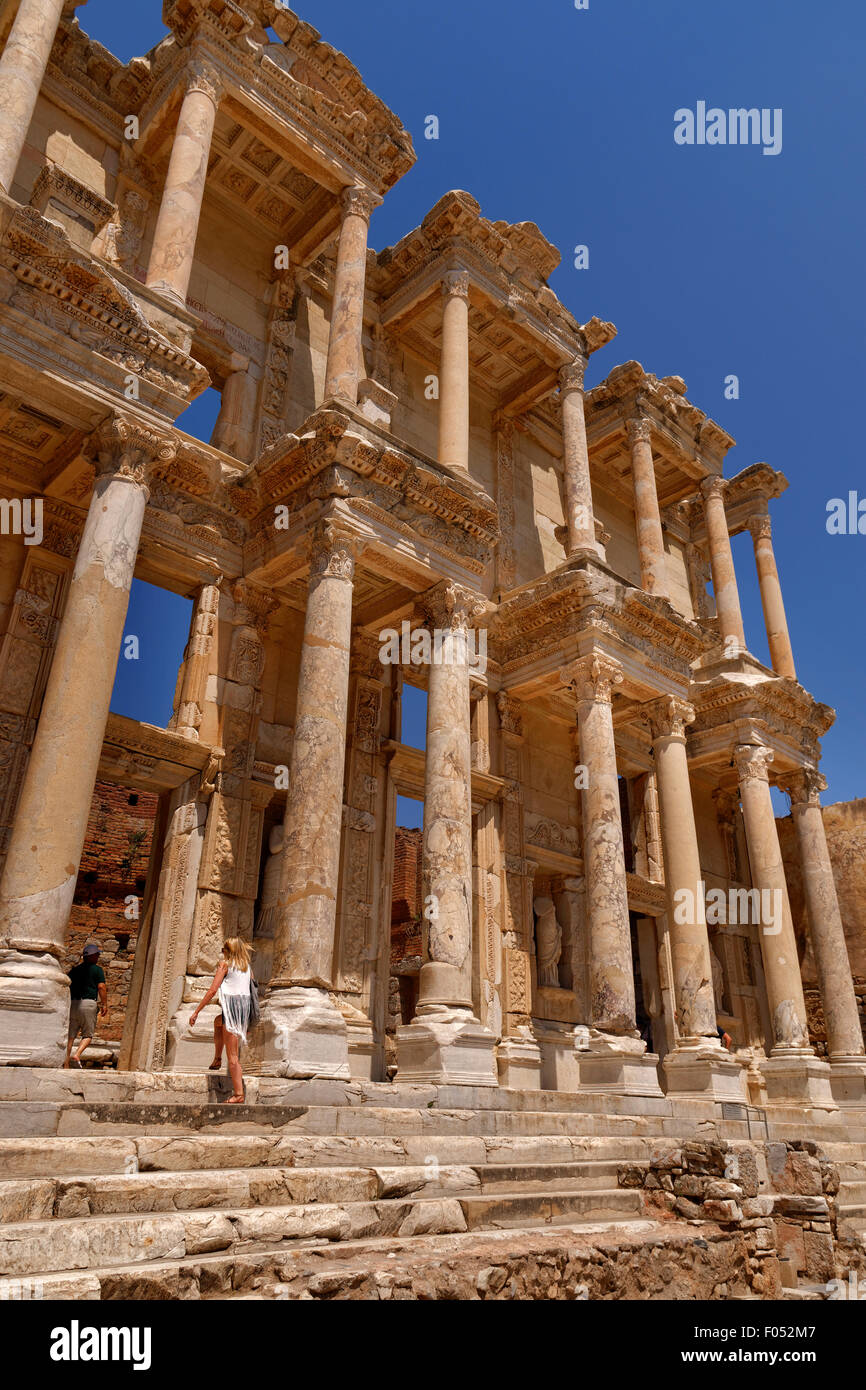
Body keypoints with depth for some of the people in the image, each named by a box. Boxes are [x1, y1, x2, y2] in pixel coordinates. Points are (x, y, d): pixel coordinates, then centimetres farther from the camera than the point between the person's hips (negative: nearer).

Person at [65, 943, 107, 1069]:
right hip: (88, 1003, -4)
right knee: (88, 1034, 6)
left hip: (73, 1003, 4)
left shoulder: (74, 970, 16)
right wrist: (104, 1005, -3)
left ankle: (66, 1063, 5)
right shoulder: (97, 969, 1)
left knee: (70, 1035, 8)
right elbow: (102, 987, -8)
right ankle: (77, 1055, -16)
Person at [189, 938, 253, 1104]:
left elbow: (212, 990, -7)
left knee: (233, 1056, -3)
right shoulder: (247, 966, 15)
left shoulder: (225, 964, -2)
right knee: (218, 1021, 36)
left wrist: (196, 1011, -2)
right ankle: (217, 1059, 35)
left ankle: (238, 1094, -5)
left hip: (232, 1007, -7)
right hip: (246, 1007, 7)